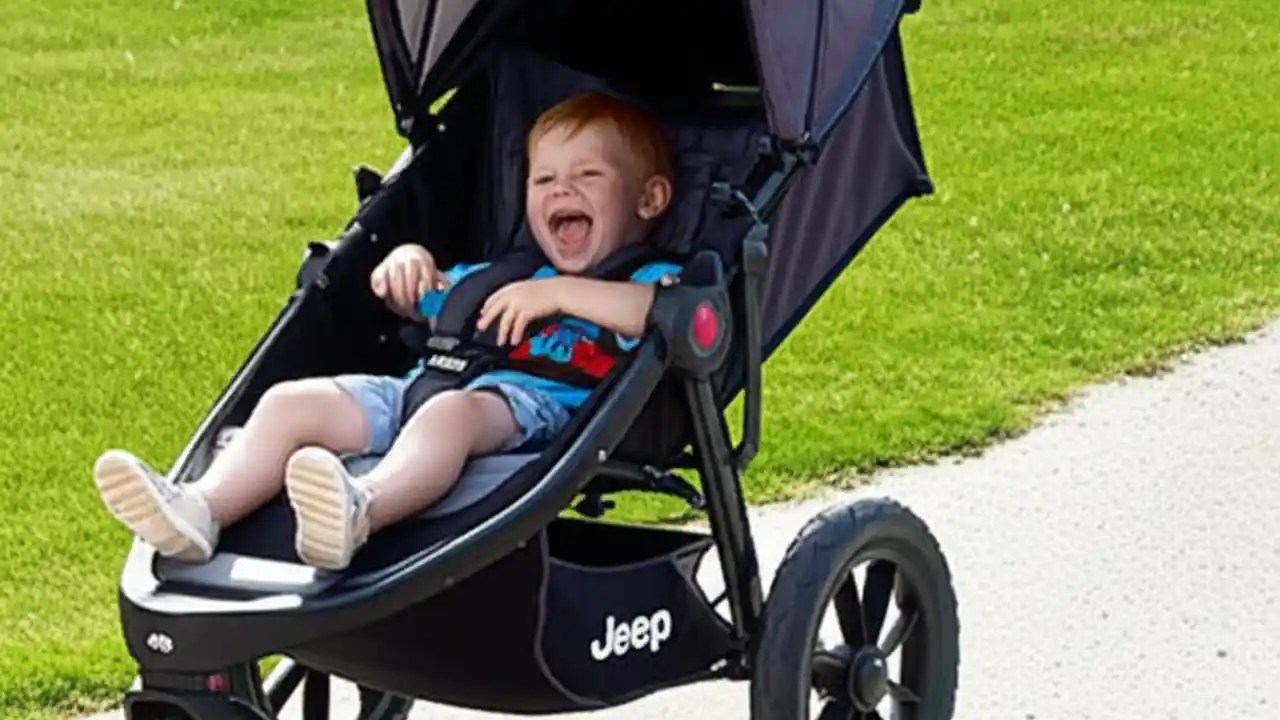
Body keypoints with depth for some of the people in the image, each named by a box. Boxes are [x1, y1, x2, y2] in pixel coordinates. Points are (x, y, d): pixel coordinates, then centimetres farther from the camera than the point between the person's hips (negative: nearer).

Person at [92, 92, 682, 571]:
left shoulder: (643, 281, 17)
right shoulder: (499, 277, 38)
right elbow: (423, 299, 46)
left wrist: (558, 293, -8)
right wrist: (407, 261, 22)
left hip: (532, 401, -7)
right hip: (422, 387, 7)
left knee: (451, 413, -40)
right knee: (290, 401, -10)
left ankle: (359, 509, -68)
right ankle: (202, 508, -32)